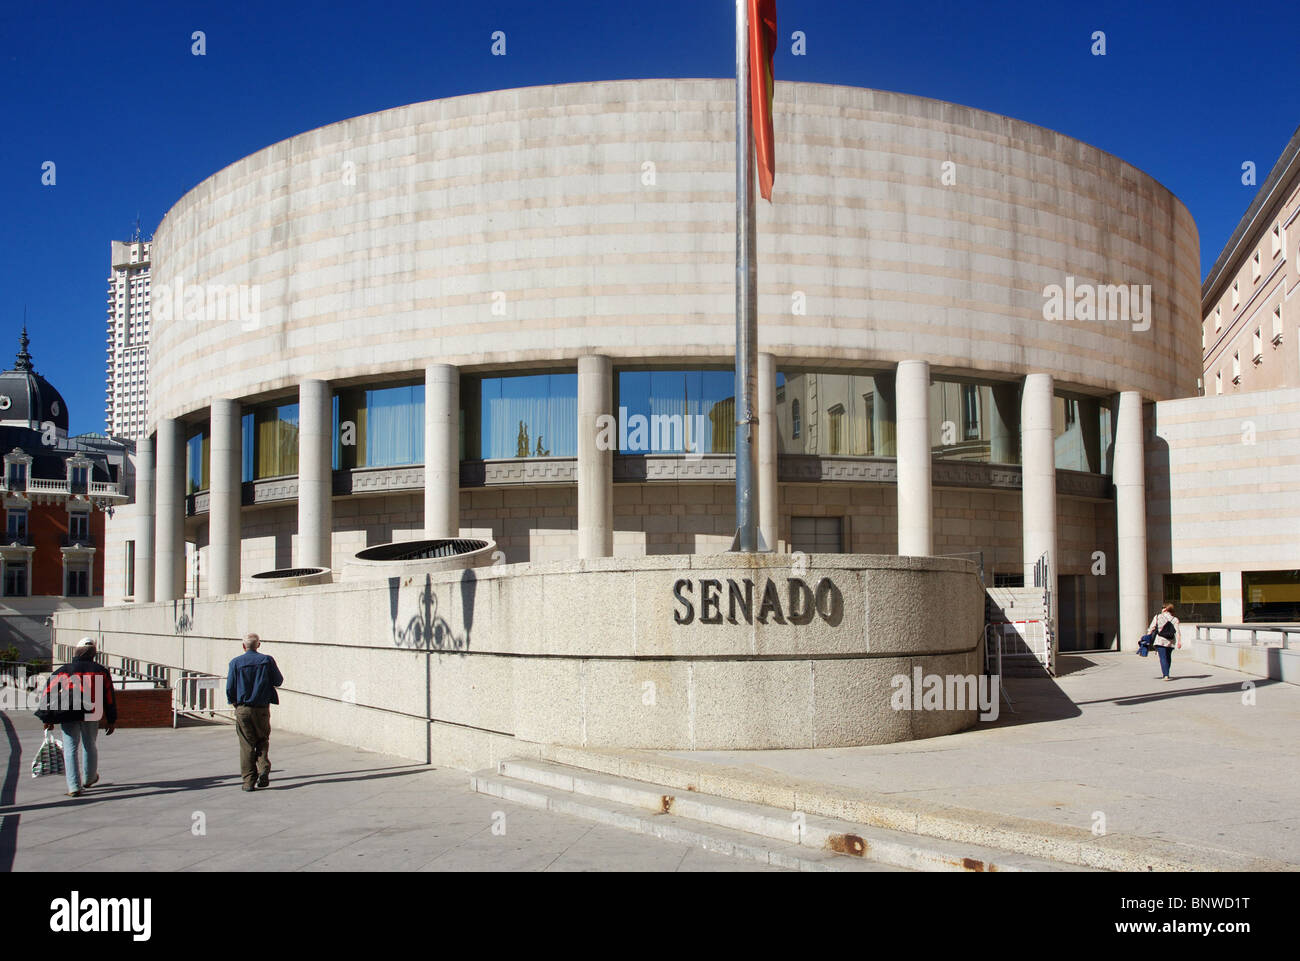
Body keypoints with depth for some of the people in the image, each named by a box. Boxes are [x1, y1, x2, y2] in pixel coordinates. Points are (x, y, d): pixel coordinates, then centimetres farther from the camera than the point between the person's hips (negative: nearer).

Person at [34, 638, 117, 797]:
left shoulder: (64, 670, 12)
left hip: (68, 712, -1)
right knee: (89, 745, 20)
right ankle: (89, 778, 39)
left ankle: (74, 787, -2)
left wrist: (48, 718, 13)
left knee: (71, 748, 5)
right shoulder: (101, 671, 12)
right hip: (91, 712, 1)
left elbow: (47, 692, 8)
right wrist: (111, 721, 14)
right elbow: (109, 697, 9)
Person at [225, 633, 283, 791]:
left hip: (243, 709, -1)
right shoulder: (267, 660, -3)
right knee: (262, 741, 16)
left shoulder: (235, 663, -4)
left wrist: (234, 703, 14)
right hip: (262, 708, 1)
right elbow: (278, 681, 2)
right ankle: (264, 768, -5)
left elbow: (230, 689, -4)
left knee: (246, 746, 5)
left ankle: (249, 781, 5)